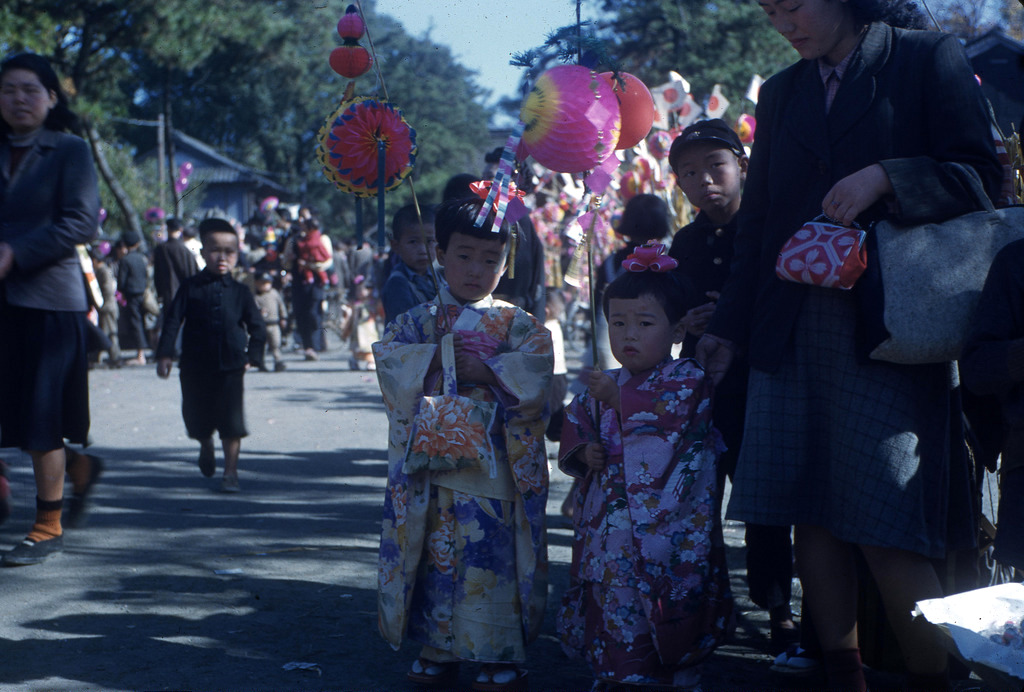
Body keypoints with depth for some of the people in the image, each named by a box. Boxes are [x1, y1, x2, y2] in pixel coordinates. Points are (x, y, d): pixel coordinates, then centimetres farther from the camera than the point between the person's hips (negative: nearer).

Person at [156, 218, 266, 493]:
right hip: (195, 365, 1)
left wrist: (252, 356, 2)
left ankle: (231, 472, 5)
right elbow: (173, 320, -1)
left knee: (231, 420, -5)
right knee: (196, 416, 11)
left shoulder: (240, 291, 3)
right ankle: (206, 446, 43)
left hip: (230, 366, -1)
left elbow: (257, 327, 10)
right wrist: (165, 353, -8)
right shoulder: (191, 287, 0)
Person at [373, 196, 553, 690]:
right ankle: (437, 650, 19)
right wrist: (432, 360, -16)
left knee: (493, 552, -4)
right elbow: (387, 354, -5)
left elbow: (536, 365, -9)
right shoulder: (419, 320, 9)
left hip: (493, 461, -2)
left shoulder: (515, 323, 5)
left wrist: (485, 369, -17)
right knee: (435, 551, 6)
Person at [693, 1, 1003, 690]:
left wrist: (885, 178, -17)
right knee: (811, 519, 3)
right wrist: (728, 327, 16)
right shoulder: (781, 93, 18)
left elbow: (981, 175, -3)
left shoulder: (930, 59, 4)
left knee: (887, 531, -10)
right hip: (792, 334, 5)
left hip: (887, 329, -5)